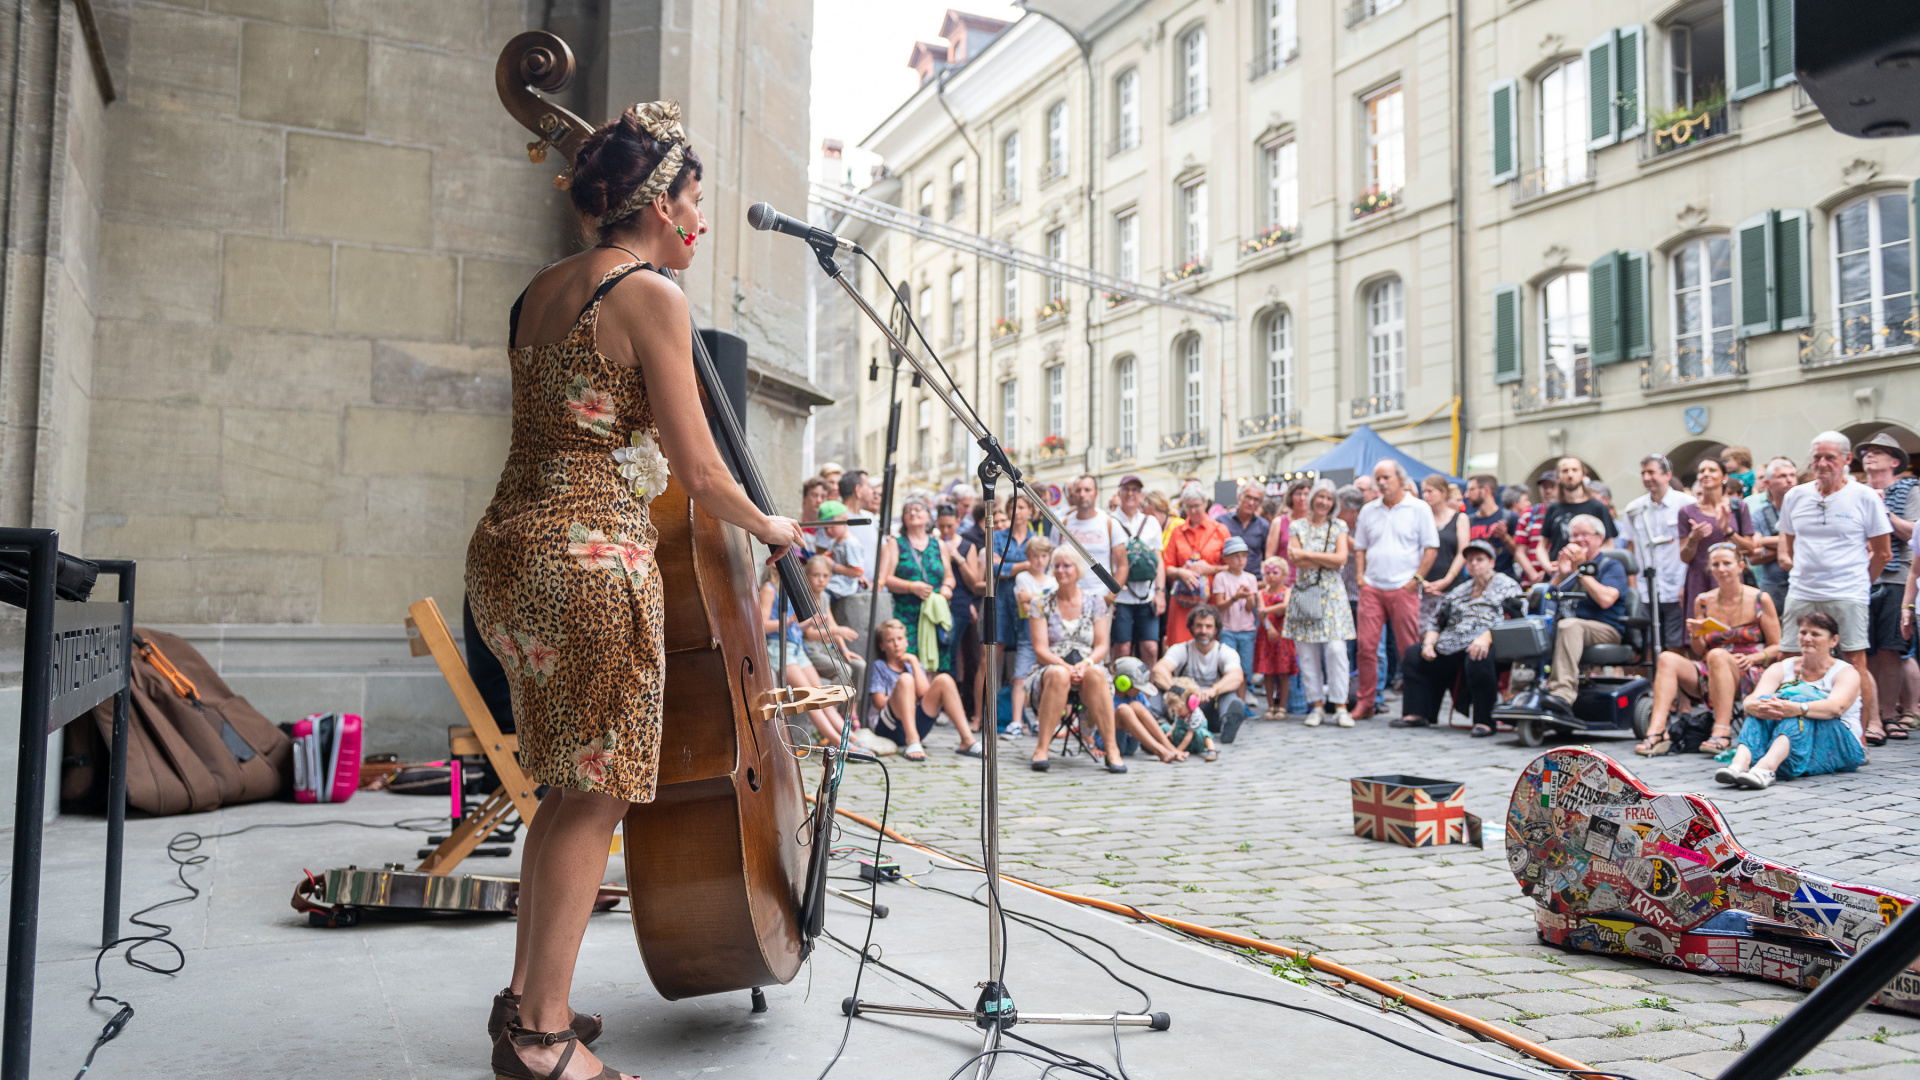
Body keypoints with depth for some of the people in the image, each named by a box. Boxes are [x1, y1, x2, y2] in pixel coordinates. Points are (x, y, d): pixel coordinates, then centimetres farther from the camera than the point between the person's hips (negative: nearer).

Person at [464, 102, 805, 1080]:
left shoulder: (542, 289, 15)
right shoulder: (651, 295, -9)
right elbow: (696, 469, -10)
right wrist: (770, 527, 7)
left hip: (510, 547, 9)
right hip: (590, 561, -9)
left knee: (570, 787, 19)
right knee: (595, 796, 0)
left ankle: (529, 995, 29)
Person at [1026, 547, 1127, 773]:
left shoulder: (1095, 601, 10)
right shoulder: (1042, 604, 6)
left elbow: (1101, 646, 3)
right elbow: (1040, 650, -3)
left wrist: (1085, 664, -18)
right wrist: (1066, 666, -21)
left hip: (1088, 667, 1)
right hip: (1051, 668, -1)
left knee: (1096, 673, -36)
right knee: (1059, 674, -38)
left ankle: (1112, 749, -36)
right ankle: (1042, 749, -37)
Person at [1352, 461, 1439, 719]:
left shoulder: (1419, 509, 2)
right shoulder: (1368, 511, 14)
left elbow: (1431, 548, 0)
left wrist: (1416, 579, -8)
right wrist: (1360, 577, 7)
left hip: (1403, 589, -3)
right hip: (1371, 588, 3)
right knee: (1366, 646, -1)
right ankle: (1365, 702, 8)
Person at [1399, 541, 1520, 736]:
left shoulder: (1507, 586, 9)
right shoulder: (1459, 590, 27)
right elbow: (1437, 622, 24)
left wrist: (1486, 637, -26)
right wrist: (1429, 643, 3)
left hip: (1482, 646, -7)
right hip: (1450, 647, 7)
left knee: (1477, 660, -40)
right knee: (1414, 654, -3)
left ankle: (1484, 722, -33)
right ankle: (1418, 714, -4)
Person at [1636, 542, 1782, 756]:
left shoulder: (1760, 600, 2)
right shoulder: (1703, 602, 11)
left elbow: (1777, 648, 3)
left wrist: (1751, 658, -15)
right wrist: (1695, 635, -7)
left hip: (1750, 676, -4)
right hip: (1709, 678, 4)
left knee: (1717, 655, -35)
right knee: (1668, 659, -22)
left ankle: (1722, 732, -38)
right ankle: (1657, 731, -36)